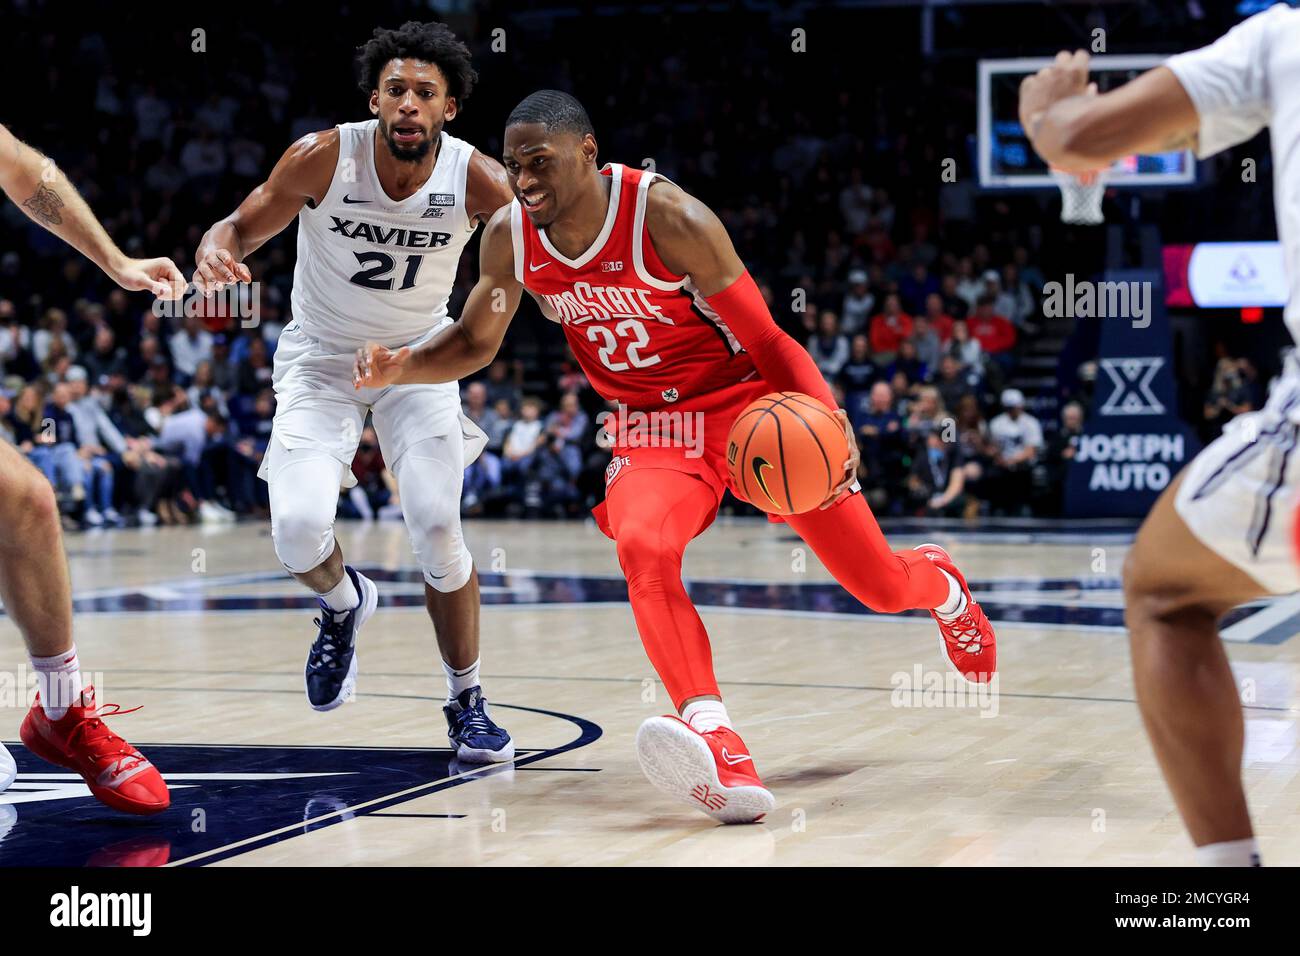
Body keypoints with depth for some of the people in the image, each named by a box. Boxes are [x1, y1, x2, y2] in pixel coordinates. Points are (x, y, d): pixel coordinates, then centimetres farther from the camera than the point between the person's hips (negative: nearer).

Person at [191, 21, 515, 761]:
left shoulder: (476, 181, -20)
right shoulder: (324, 158, -21)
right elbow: (245, 228, -12)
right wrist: (216, 249, -35)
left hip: (419, 361, 0)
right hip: (321, 360, 0)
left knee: (438, 531, -11)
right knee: (299, 530, -19)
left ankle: (468, 707, 8)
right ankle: (344, 602, 19)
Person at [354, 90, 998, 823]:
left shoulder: (668, 218, -23)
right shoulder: (510, 239, -9)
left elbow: (764, 338, -17)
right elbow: (475, 344, 8)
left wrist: (827, 418, -33)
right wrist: (400, 367, -13)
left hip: (749, 406, -3)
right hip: (652, 428, 3)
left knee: (880, 585, 3)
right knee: (643, 548, -33)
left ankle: (941, 585, 44)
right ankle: (720, 754, -43)